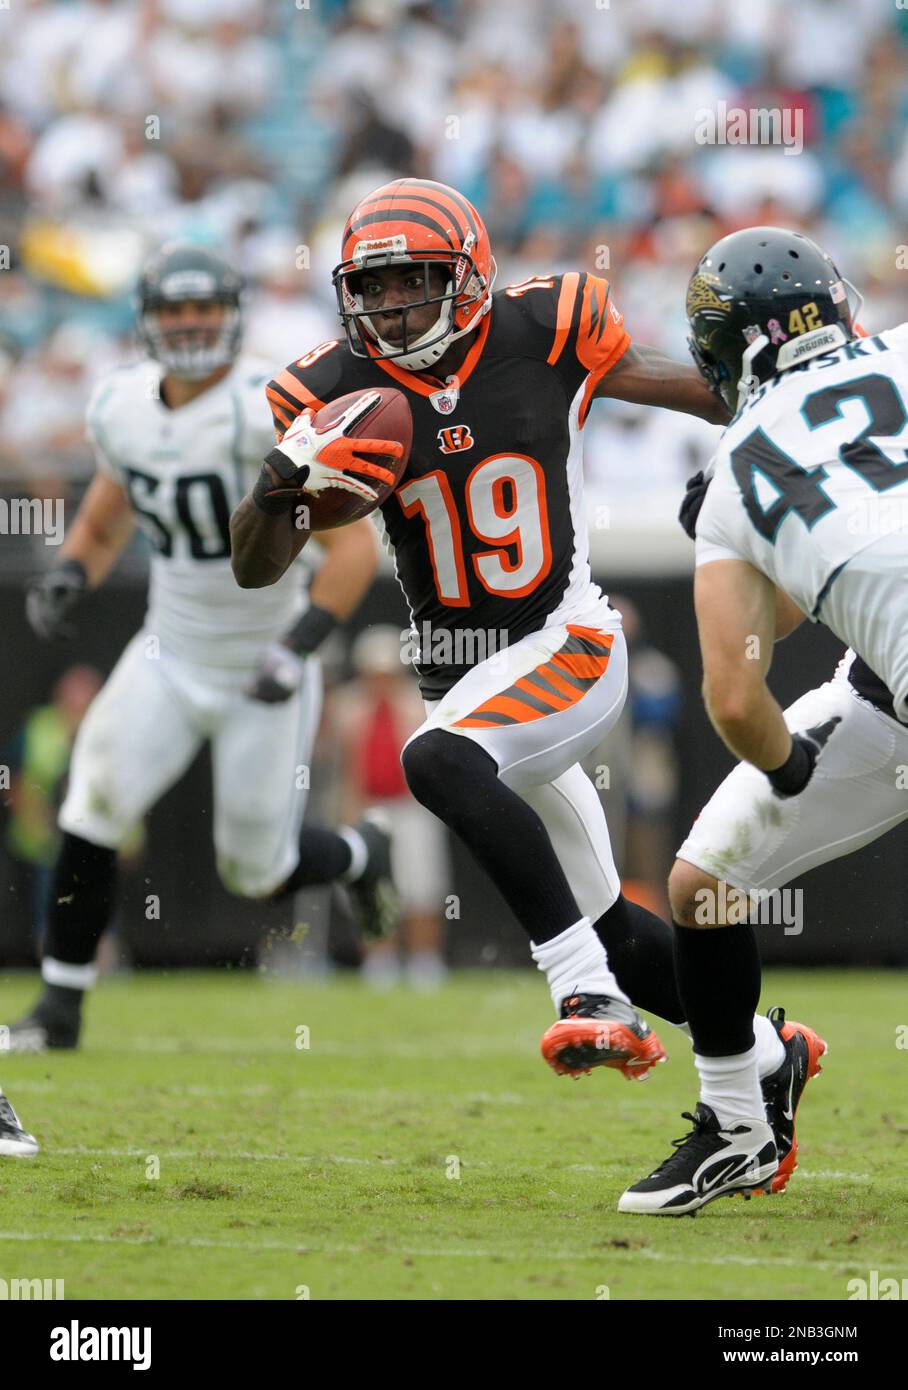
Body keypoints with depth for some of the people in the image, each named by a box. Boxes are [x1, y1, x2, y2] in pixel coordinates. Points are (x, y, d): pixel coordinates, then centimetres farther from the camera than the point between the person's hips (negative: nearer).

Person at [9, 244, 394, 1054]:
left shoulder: (270, 411, -22)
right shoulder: (121, 408, -3)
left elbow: (355, 546, -23)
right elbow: (104, 523, 16)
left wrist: (298, 648, -31)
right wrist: (68, 578, -6)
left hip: (261, 678, -4)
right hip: (169, 657, 4)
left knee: (256, 874, 4)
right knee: (94, 804, -17)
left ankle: (359, 856, 39)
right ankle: (61, 1007, -5)